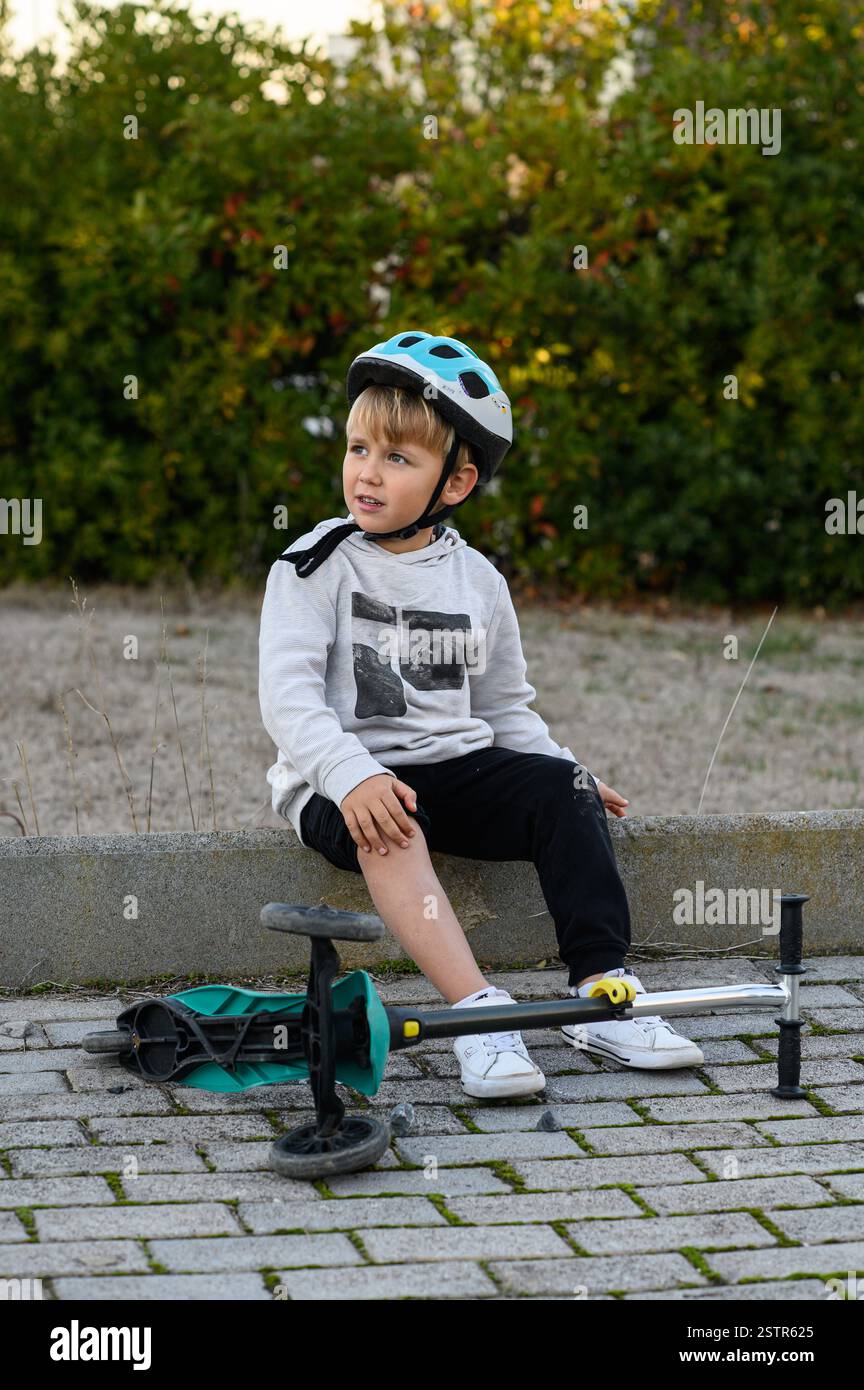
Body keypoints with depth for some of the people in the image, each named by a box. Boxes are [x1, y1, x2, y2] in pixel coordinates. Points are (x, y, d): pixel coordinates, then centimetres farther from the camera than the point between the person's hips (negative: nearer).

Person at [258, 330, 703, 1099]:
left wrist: (564, 772, 1)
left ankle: (601, 989, -24)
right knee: (383, 822, -36)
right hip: (344, 773, -4)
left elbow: (506, 709, 18)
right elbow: (287, 695, -14)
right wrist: (351, 776, -30)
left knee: (560, 784, -19)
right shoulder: (317, 568, -2)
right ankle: (477, 1006, -44)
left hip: (459, 767, 4)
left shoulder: (477, 581, 11)